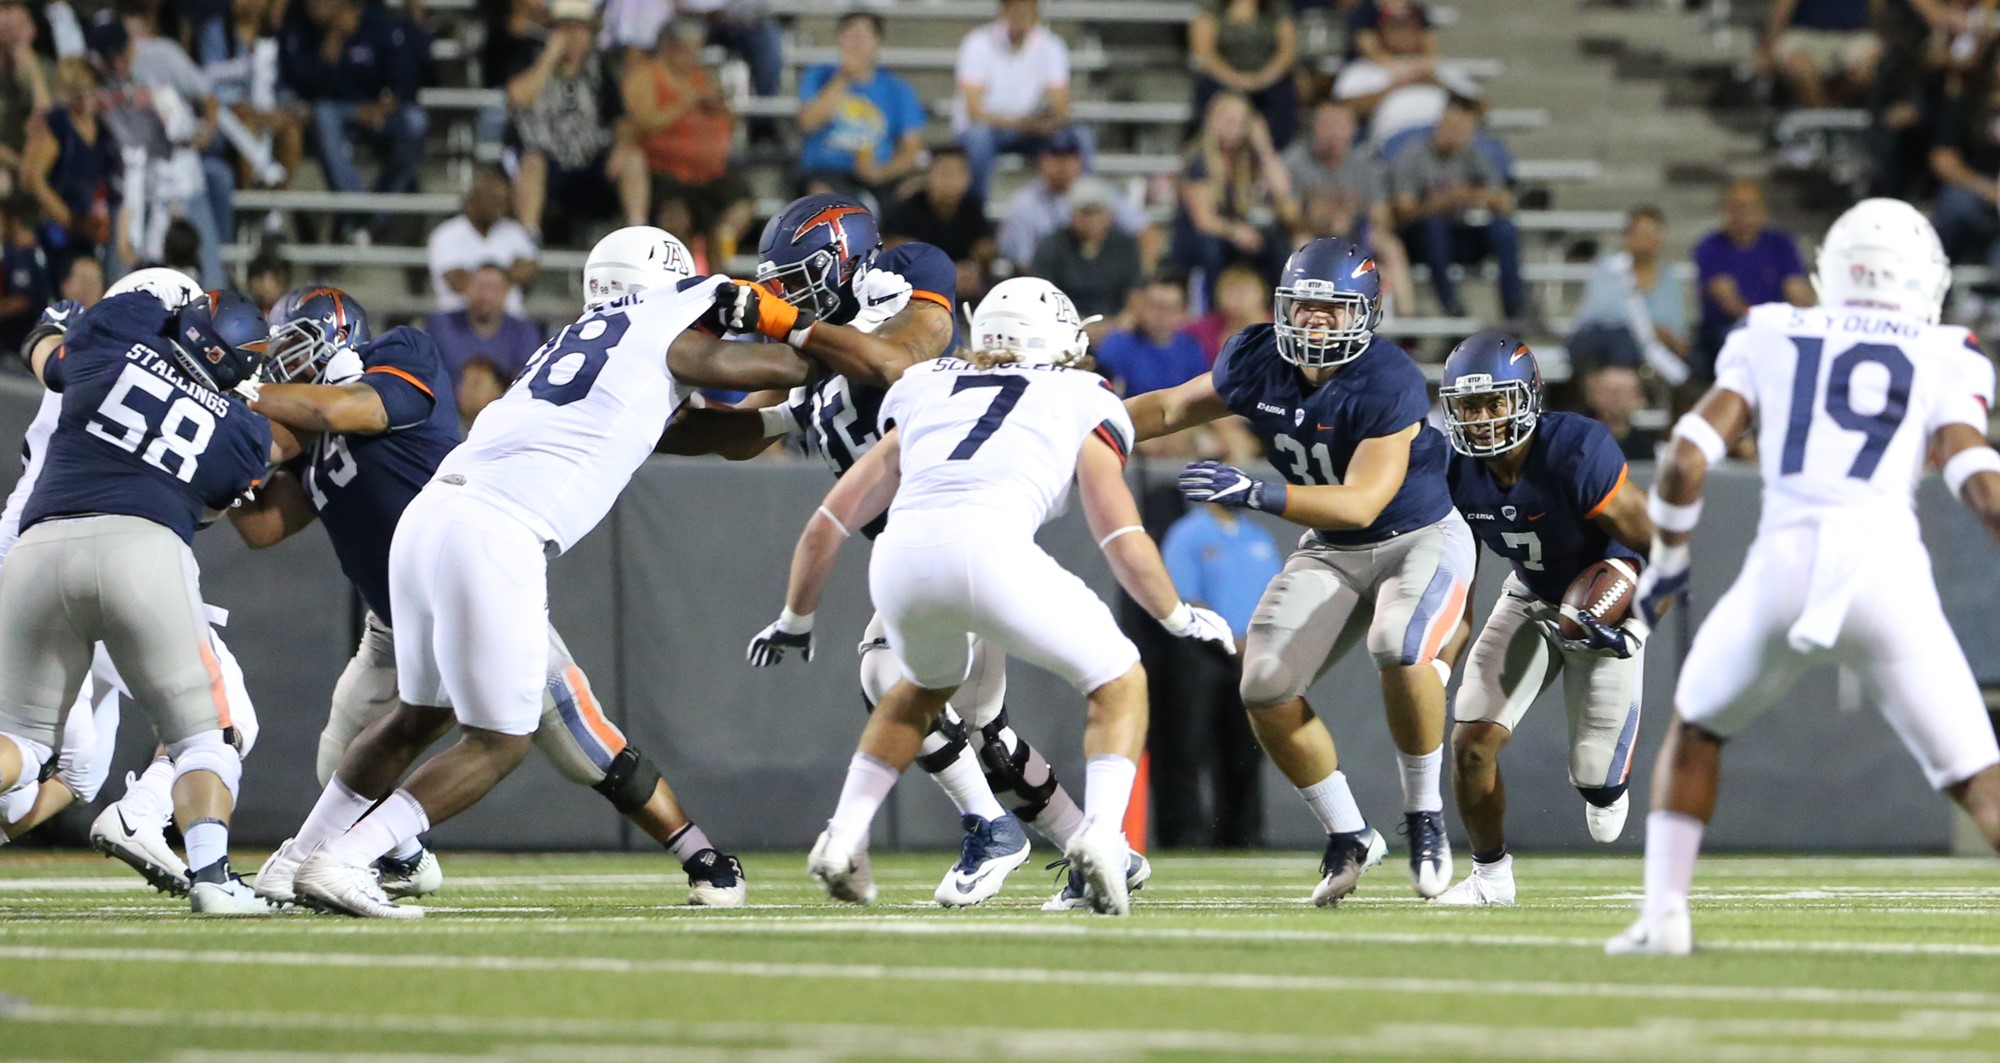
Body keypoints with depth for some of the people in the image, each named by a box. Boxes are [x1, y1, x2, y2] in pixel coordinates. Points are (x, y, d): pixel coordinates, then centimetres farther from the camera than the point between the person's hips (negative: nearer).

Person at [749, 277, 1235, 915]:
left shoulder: (922, 400, 33)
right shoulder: (1083, 407, 24)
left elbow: (825, 528, 33)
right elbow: (1125, 542, 16)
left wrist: (794, 618, 48)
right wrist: (1180, 618, 34)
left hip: (901, 555, 4)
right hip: (990, 546, -4)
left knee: (928, 684, 35)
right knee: (1119, 684, 16)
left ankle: (844, 837, 25)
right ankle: (1101, 832, -7)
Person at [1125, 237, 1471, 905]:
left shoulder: (1387, 385, -29)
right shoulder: (1257, 362, -10)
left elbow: (1361, 503, -36)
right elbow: (1171, 408, 9)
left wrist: (1256, 493, -45)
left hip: (1421, 539, -6)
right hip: (1332, 550, 6)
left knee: (1401, 651, -34)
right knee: (1267, 689, -9)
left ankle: (1425, 818, -13)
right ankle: (1348, 837, 9)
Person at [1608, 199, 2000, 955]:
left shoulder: (1772, 342, 17)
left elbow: (1687, 462, 9)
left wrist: (1666, 563, 23)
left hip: (1784, 563, 1)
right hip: (1888, 568, -1)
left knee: (1695, 730, 27)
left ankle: (1664, 913, 19)